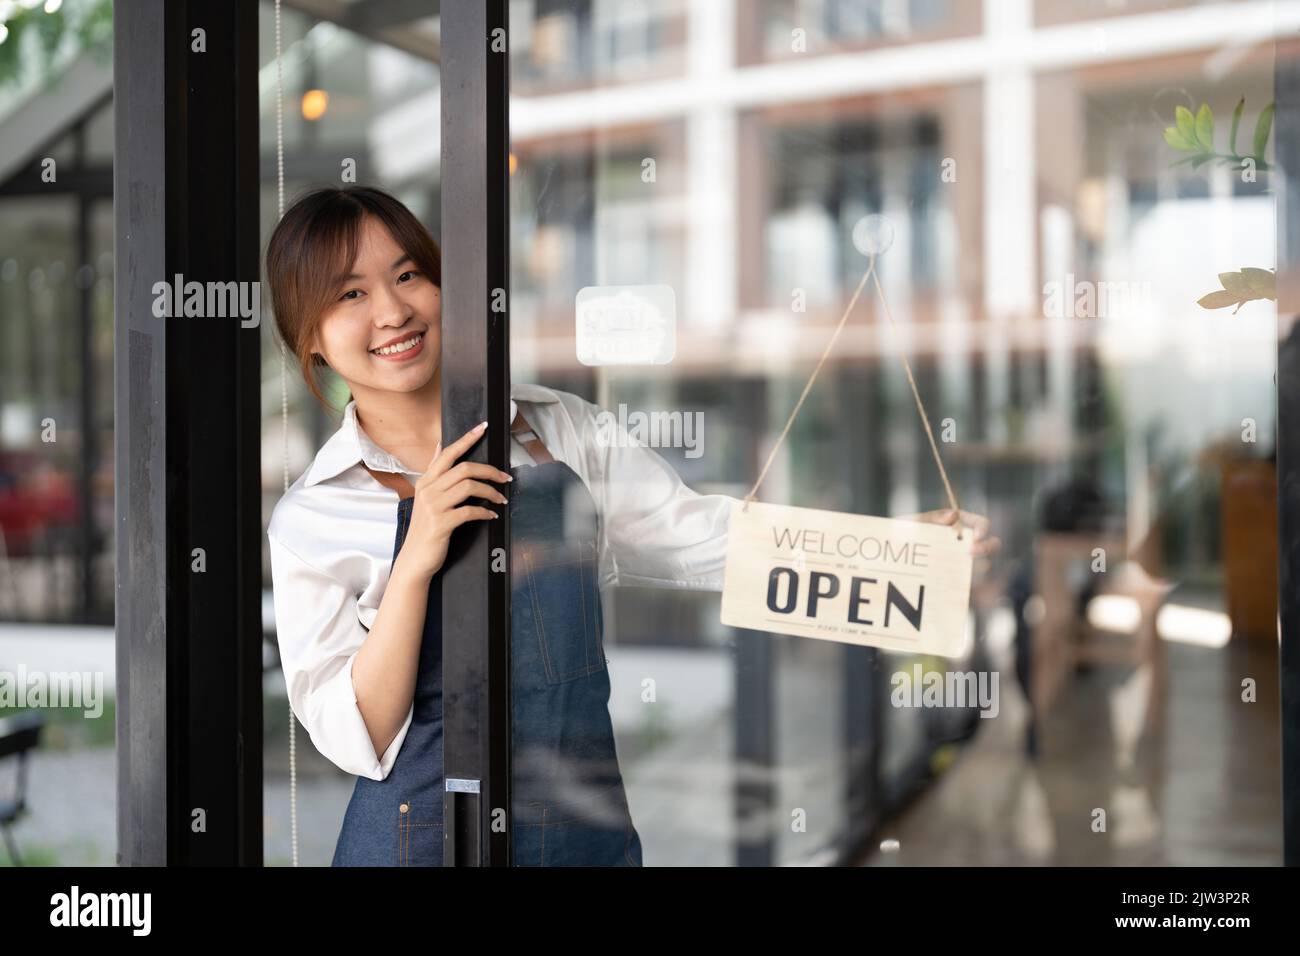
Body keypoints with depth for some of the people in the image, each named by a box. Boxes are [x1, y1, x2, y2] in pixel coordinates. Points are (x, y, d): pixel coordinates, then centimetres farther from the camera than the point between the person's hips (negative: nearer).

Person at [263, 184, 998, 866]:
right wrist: (417, 561, -20)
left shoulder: (561, 431, 1)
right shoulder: (312, 518, -5)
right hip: (422, 834, -2)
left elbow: (699, 536, -5)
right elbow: (355, 739, -9)